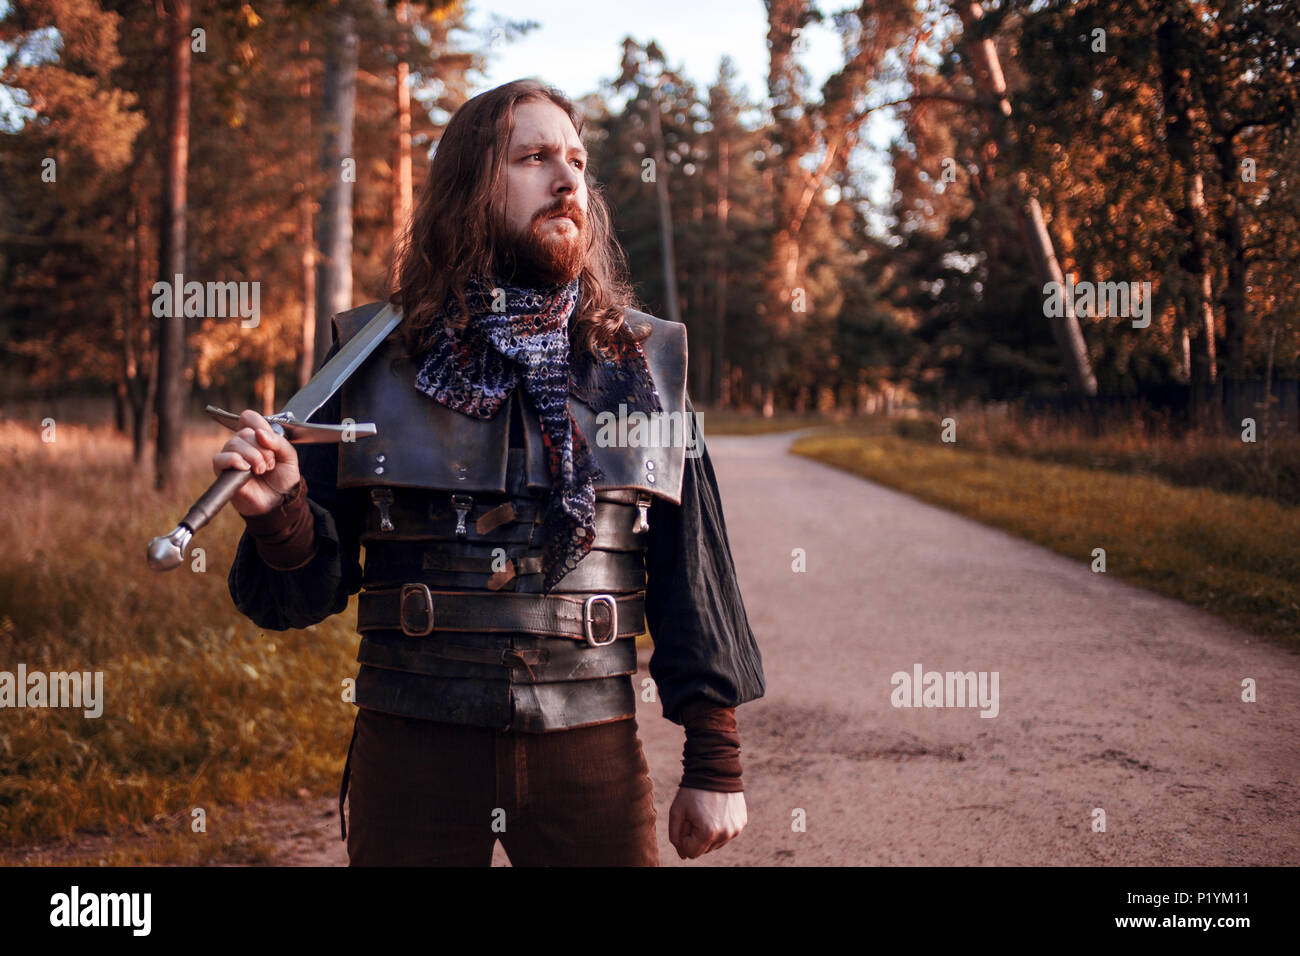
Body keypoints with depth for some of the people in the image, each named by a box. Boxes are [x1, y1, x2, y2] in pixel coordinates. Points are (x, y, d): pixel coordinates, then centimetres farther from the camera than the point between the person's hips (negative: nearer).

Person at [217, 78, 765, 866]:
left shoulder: (644, 364, 4)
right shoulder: (372, 358, 2)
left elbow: (693, 579, 6)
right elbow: (311, 588, 3)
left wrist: (716, 762, 3)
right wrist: (281, 512, -18)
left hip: (590, 752, 1)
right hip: (412, 744, 0)